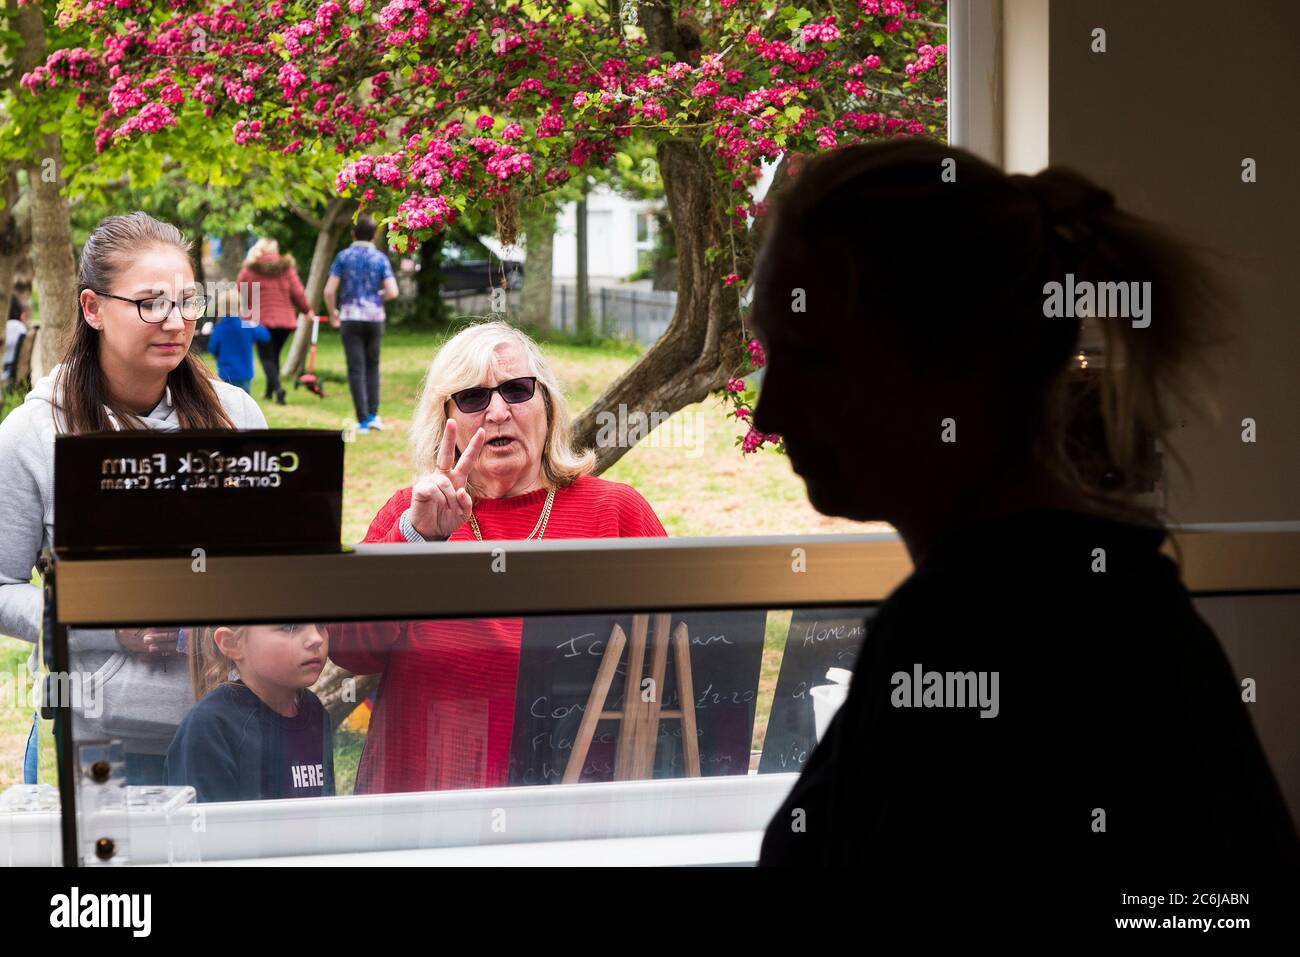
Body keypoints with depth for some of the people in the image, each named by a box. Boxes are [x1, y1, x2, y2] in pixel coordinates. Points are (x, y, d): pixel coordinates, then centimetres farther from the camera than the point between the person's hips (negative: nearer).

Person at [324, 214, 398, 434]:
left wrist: (332, 313, 12)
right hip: (375, 317, 1)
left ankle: (363, 421, -4)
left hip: (351, 318, -1)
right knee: (372, 366, 17)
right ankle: (373, 415, 10)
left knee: (356, 369, 1)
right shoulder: (380, 258, 1)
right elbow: (392, 292, -7)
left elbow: (329, 291, -5)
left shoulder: (344, 257, -1)